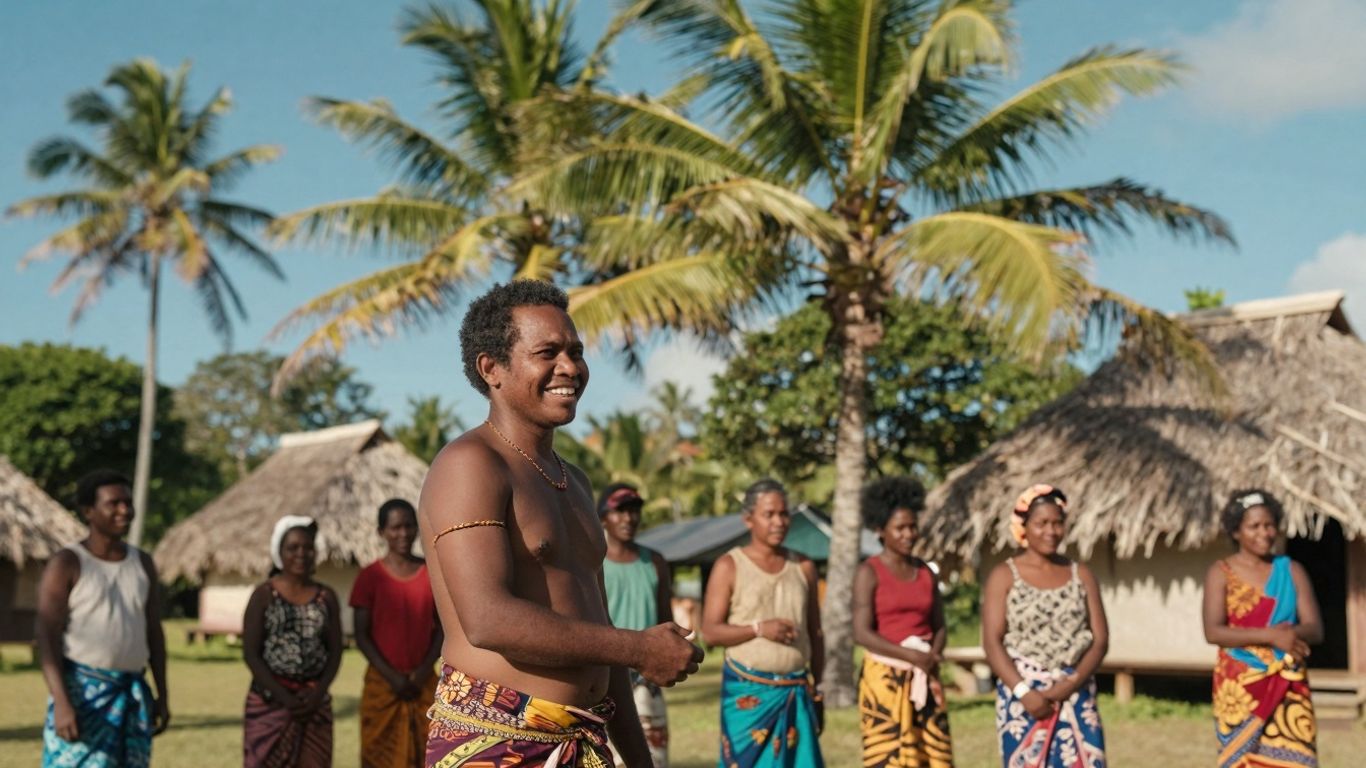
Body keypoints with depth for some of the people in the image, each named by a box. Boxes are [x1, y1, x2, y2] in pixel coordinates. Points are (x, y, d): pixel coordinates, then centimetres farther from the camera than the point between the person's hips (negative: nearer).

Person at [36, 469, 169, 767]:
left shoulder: (143, 564, 10)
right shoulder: (66, 564, -7)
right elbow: (47, 638, -12)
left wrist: (162, 696, 9)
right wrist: (61, 702, -22)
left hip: (131, 696, 5)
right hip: (81, 691, -5)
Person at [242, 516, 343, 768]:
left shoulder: (326, 597, 7)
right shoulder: (264, 595, -2)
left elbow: (335, 651, 5)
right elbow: (250, 653, -7)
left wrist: (317, 694, -11)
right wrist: (284, 696, -15)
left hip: (315, 701, 3)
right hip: (269, 700, -3)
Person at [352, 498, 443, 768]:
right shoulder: (370, 576, -4)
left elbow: (442, 628, 6)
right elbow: (362, 635, -4)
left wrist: (425, 669, -8)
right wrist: (391, 675, -13)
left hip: (424, 682, 2)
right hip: (382, 683, -2)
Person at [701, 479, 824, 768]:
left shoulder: (804, 568, 10)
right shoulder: (729, 566, -1)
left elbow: (815, 634, 14)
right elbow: (710, 631, -6)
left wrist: (816, 690, 12)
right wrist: (758, 628, -19)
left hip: (796, 693, 3)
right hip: (747, 692, -3)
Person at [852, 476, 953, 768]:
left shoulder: (926, 573, 11)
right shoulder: (869, 573, -6)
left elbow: (939, 626, 12)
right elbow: (862, 633, -13)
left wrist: (933, 657, -9)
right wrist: (911, 656, -19)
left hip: (924, 680, 5)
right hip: (885, 679, -5)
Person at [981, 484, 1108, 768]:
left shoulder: (1081, 575, 9)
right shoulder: (1004, 576, 1)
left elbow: (1100, 639, 4)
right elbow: (992, 642, -6)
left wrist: (1072, 683, -11)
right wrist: (1023, 691, -17)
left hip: (1076, 697, 2)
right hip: (1023, 696, -2)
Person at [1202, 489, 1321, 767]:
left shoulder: (1292, 571, 8)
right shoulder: (1221, 573, 0)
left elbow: (1315, 629, 2)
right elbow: (1213, 631, -11)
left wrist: (1292, 633, -21)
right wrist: (1270, 635, -21)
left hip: (1287, 687, 2)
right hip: (1239, 686, -2)